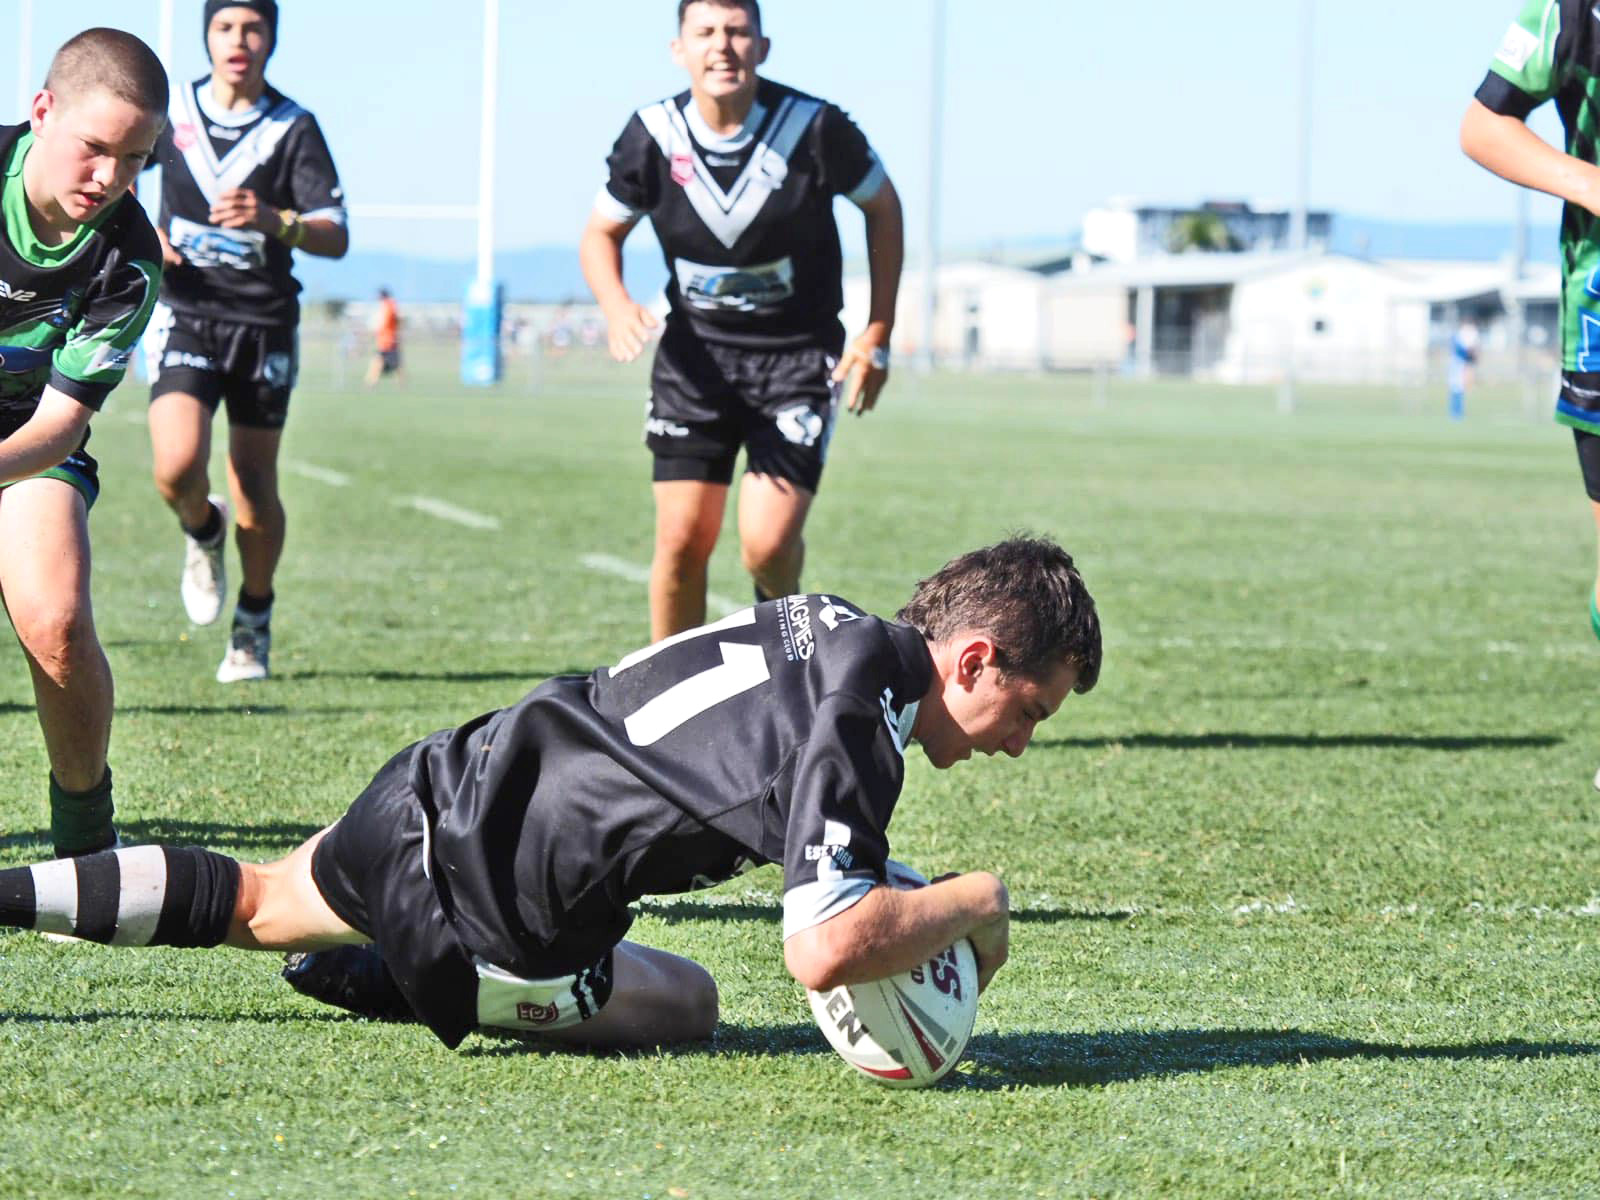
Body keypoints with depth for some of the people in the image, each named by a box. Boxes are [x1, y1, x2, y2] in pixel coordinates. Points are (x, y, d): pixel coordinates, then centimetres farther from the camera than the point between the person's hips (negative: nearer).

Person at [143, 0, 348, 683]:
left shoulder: (294, 129, -4)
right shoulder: (171, 112, 2)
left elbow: (336, 238, -11)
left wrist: (274, 220, -31)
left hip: (265, 325, 0)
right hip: (185, 316, 0)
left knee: (256, 493, 3)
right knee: (177, 469, -20)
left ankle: (254, 625, 25)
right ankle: (202, 533, 16)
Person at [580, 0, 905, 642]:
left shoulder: (814, 127, -15)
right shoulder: (652, 136, -9)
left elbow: (883, 208, 2)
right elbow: (600, 233, 5)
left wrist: (877, 334, -1)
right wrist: (617, 307, -17)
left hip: (798, 354, -2)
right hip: (696, 353, 2)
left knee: (768, 545, -13)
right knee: (682, 541, -5)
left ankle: (781, 612, 23)